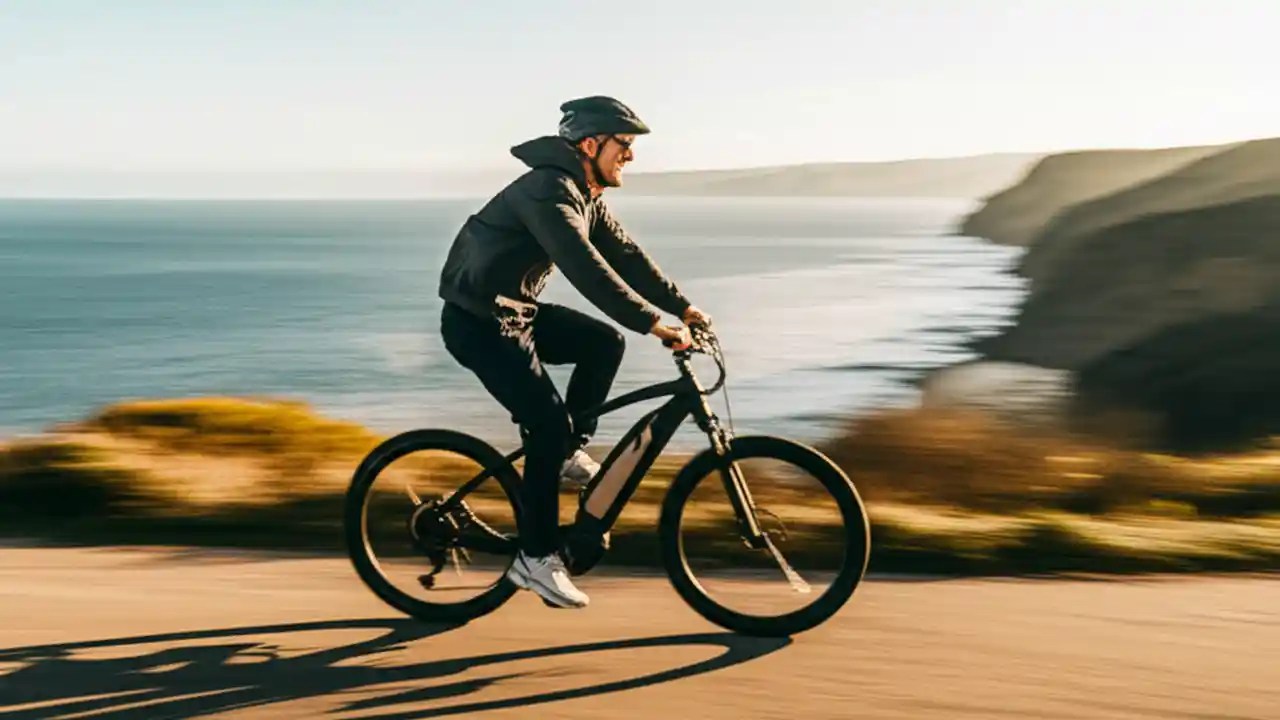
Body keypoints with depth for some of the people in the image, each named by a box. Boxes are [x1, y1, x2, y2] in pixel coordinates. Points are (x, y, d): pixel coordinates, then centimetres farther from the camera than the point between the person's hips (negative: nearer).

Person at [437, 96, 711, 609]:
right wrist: (653, 324, -35)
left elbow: (625, 255, 8)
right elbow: (588, 271, -34)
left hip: (515, 312, 9)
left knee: (604, 343, 1)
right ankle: (536, 558, -4)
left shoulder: (586, 196, 7)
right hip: (476, 322, -9)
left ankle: (568, 451, 11)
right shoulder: (547, 192, -24)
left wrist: (682, 307, 0)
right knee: (549, 424, -13)